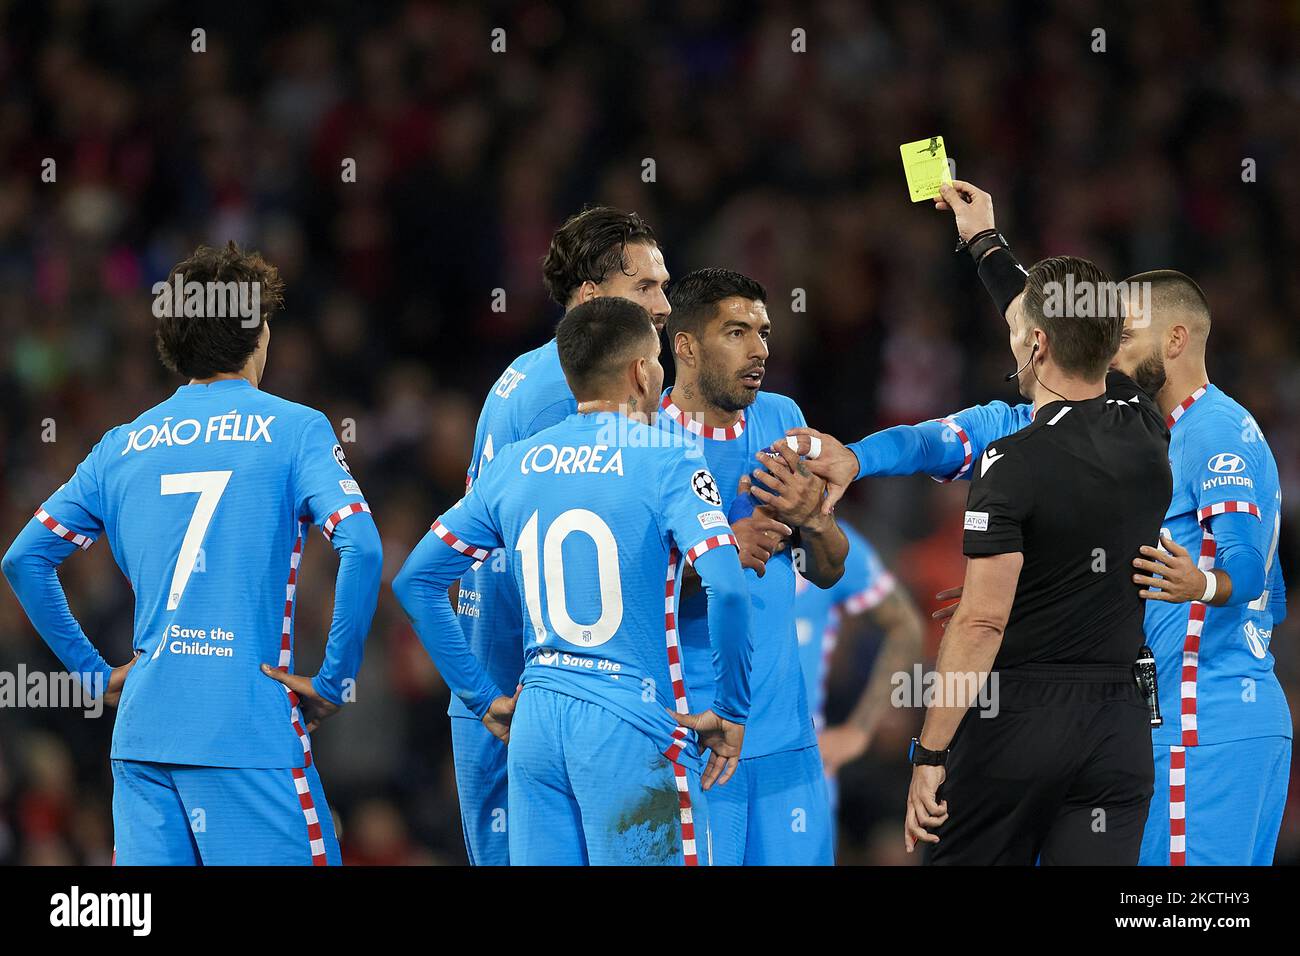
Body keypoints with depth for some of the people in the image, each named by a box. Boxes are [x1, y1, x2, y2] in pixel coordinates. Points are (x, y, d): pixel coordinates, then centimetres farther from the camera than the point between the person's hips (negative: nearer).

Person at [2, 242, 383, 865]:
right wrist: (334, 682, -6)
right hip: (250, 731, -5)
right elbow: (361, 549, -14)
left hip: (140, 730, 5)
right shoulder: (294, 429, 0)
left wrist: (95, 673, 17)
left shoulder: (123, 446, 13)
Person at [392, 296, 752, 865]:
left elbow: (414, 582, 14)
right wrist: (731, 713, -9)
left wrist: (484, 699, 16)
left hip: (535, 729, 6)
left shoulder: (513, 467, 9)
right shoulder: (666, 467, -7)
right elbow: (726, 590, -21)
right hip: (631, 732, -5)